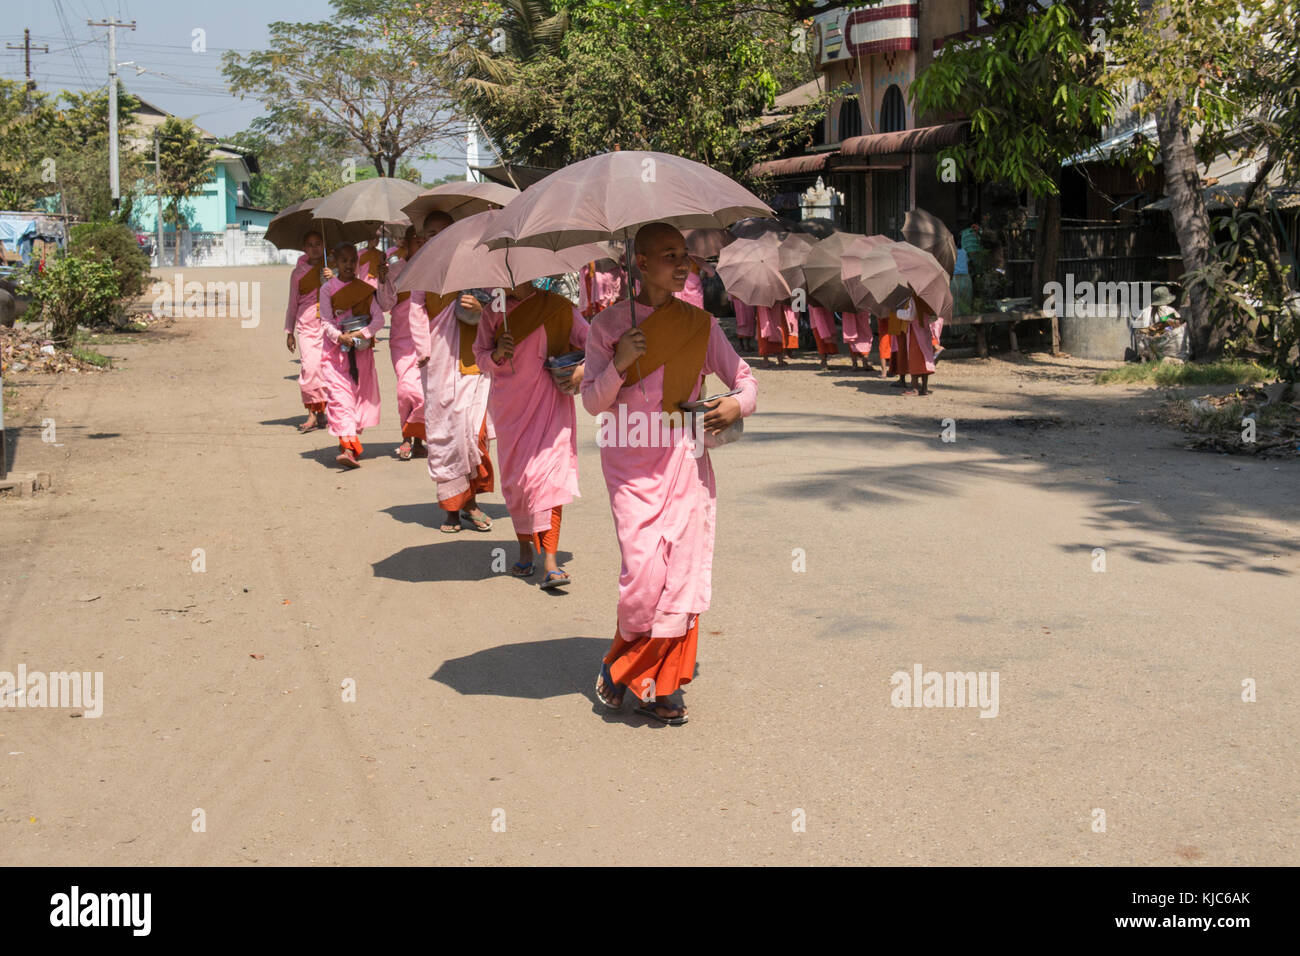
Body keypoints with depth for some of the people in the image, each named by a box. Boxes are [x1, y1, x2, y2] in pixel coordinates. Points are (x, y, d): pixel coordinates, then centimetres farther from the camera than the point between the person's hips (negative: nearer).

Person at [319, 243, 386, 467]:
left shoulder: (365, 289, 5)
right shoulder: (327, 289, 2)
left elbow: (379, 319, -2)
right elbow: (325, 321, -3)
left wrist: (361, 334, -16)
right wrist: (340, 337, -19)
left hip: (361, 350, 2)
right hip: (336, 350, -2)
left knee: (360, 396, 6)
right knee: (339, 396, -14)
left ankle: (350, 444, 20)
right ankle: (350, 448, -22)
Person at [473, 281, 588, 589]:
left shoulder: (557, 307, 0)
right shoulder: (493, 313, 6)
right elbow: (480, 357, 10)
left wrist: (583, 369, -14)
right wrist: (497, 355, -11)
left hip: (549, 400, -3)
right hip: (509, 405, 3)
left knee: (547, 473, -13)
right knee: (515, 477, 6)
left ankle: (550, 561, -16)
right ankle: (525, 549, 24)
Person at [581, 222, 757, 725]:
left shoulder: (699, 324, 7)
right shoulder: (608, 325, 1)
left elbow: (745, 379, 10)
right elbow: (592, 401, -1)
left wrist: (737, 405, -13)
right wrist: (618, 366, -19)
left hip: (687, 461, 3)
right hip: (631, 463, -2)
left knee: (685, 573, -1)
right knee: (644, 573, -13)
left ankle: (661, 686, 13)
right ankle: (629, 665, 14)